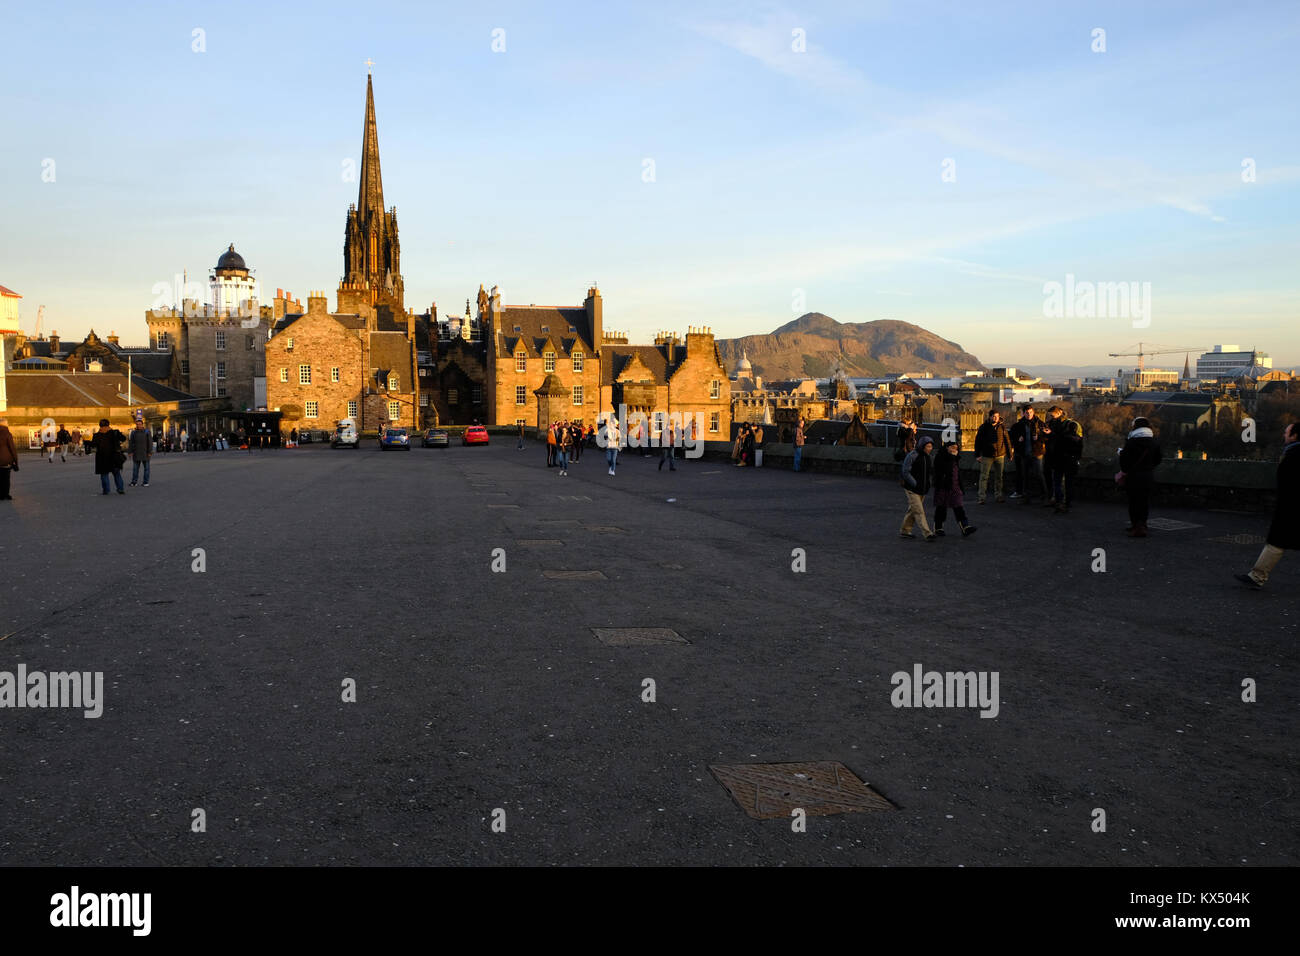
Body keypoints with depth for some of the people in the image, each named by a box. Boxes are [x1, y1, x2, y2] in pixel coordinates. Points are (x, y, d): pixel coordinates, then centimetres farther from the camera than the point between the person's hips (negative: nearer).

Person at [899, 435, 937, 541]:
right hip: (912, 489, -7)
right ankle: (928, 534, -14)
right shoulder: (912, 456, -14)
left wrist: (929, 484, 7)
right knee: (919, 512, -10)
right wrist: (915, 484, -18)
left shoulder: (928, 457, 9)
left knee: (913, 511, 13)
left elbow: (930, 473, 21)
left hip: (923, 490, 7)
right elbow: (905, 472, -16)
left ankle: (904, 531, 24)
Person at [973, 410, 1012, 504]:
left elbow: (1007, 441, 9)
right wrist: (977, 455, -6)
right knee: (984, 476, -3)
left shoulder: (1002, 427, 4)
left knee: (998, 476, 9)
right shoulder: (984, 427, -2)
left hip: (1000, 455, 2)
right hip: (987, 456, -2)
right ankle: (981, 497, 1)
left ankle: (998, 496, 18)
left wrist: (1010, 454, 8)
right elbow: (978, 441, 0)